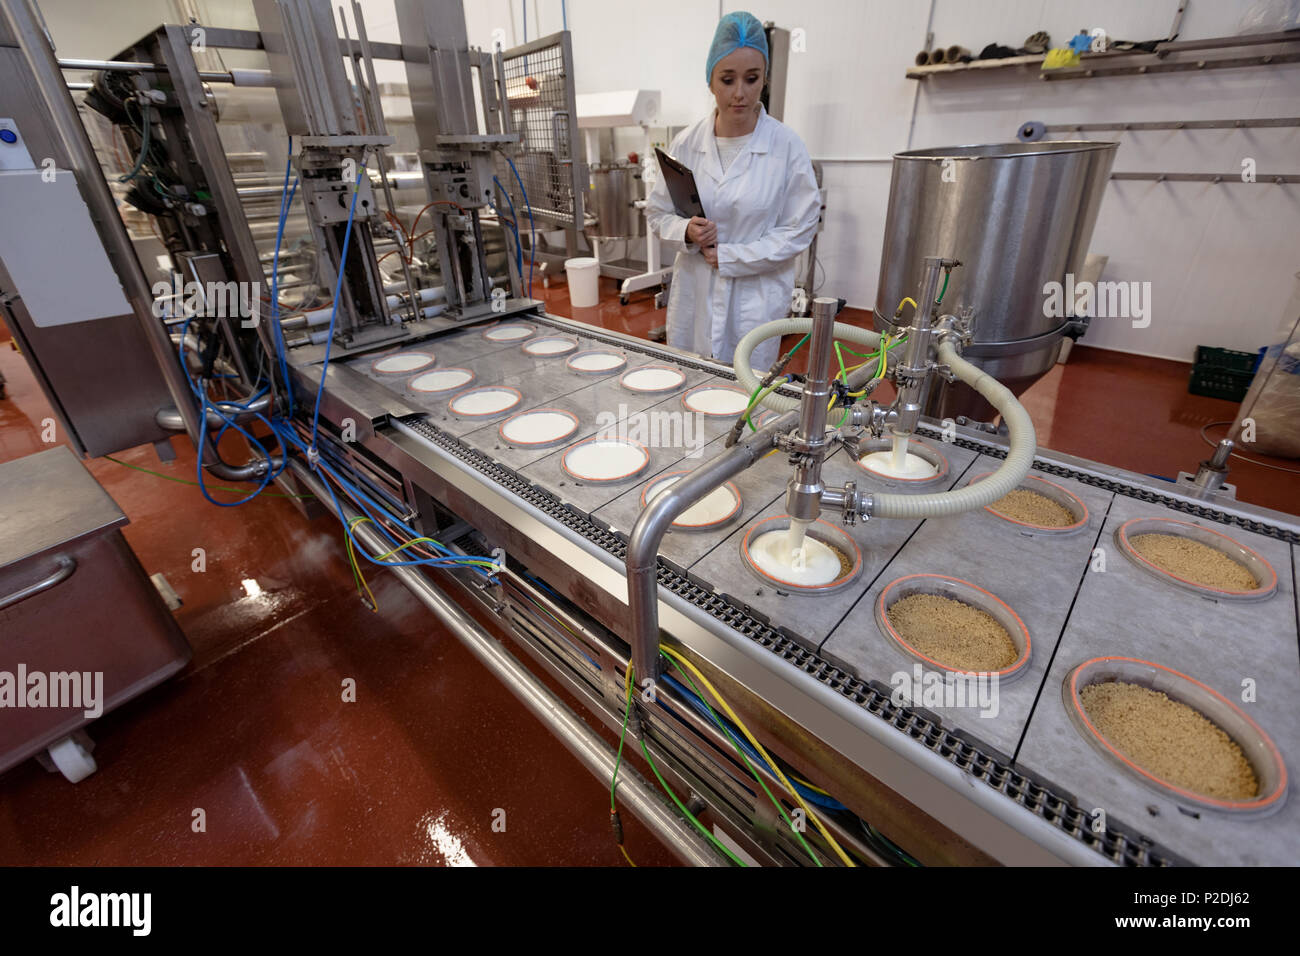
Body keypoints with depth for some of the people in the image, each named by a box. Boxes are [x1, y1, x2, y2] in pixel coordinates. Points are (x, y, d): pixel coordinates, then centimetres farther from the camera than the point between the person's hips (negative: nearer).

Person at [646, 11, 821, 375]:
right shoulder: (687, 143, 2)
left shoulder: (786, 145, -4)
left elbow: (798, 230, -5)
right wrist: (686, 232, -12)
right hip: (694, 294, 3)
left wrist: (729, 256, -11)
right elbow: (657, 212, 10)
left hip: (756, 299, -2)